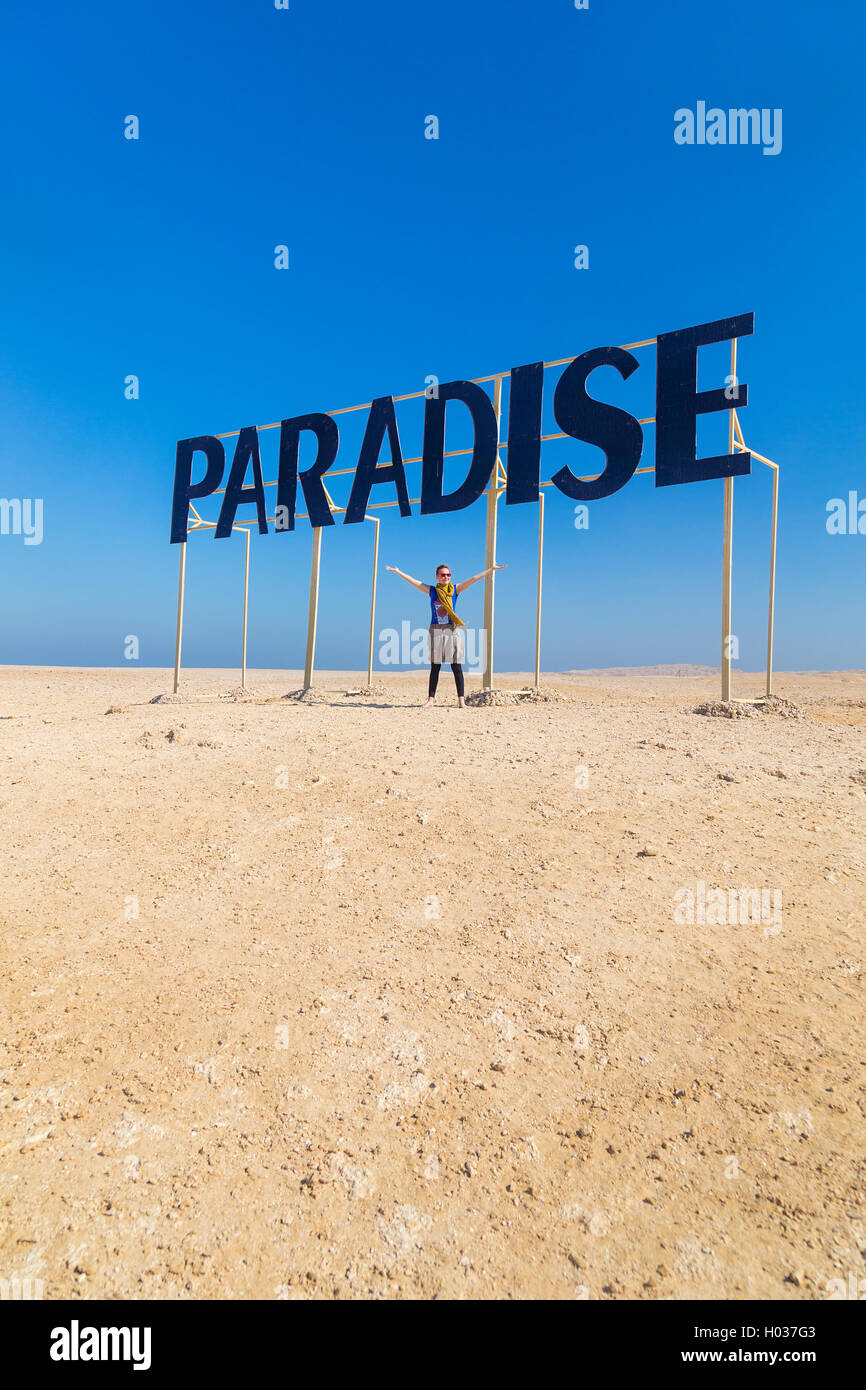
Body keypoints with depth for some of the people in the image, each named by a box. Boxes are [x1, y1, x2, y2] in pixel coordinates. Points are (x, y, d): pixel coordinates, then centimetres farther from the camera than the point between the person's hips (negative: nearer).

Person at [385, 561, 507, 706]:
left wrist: (492, 569, 5)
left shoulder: (455, 589, 8)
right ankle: (431, 698, 8)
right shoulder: (431, 590, 10)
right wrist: (397, 571, 16)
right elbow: (412, 581, 14)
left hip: (452, 630, -1)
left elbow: (474, 579, 6)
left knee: (456, 666, -2)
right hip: (436, 630, 1)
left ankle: (461, 699, -1)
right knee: (435, 666, 4)